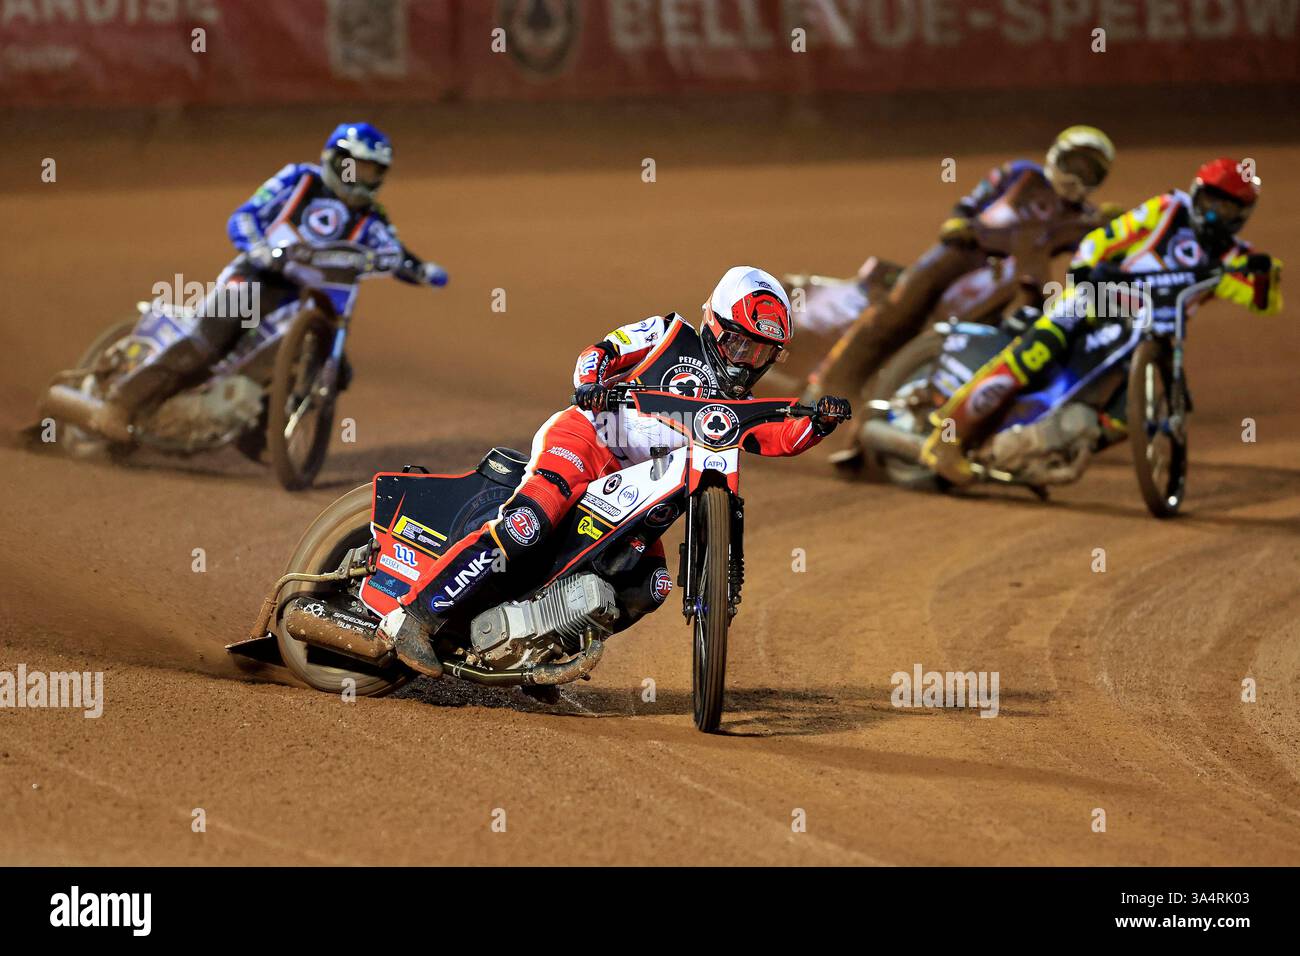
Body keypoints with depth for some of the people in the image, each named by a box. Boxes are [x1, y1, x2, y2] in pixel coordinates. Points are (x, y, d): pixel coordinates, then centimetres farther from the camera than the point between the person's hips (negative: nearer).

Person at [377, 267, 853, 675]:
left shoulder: (737, 406, 23)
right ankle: (415, 614, -34)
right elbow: (602, 348, 7)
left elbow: (782, 437, 9)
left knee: (649, 587, -8)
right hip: (581, 437, -7)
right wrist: (590, 381, -14)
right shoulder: (673, 335, 11)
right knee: (528, 524, -31)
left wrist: (819, 422, -11)